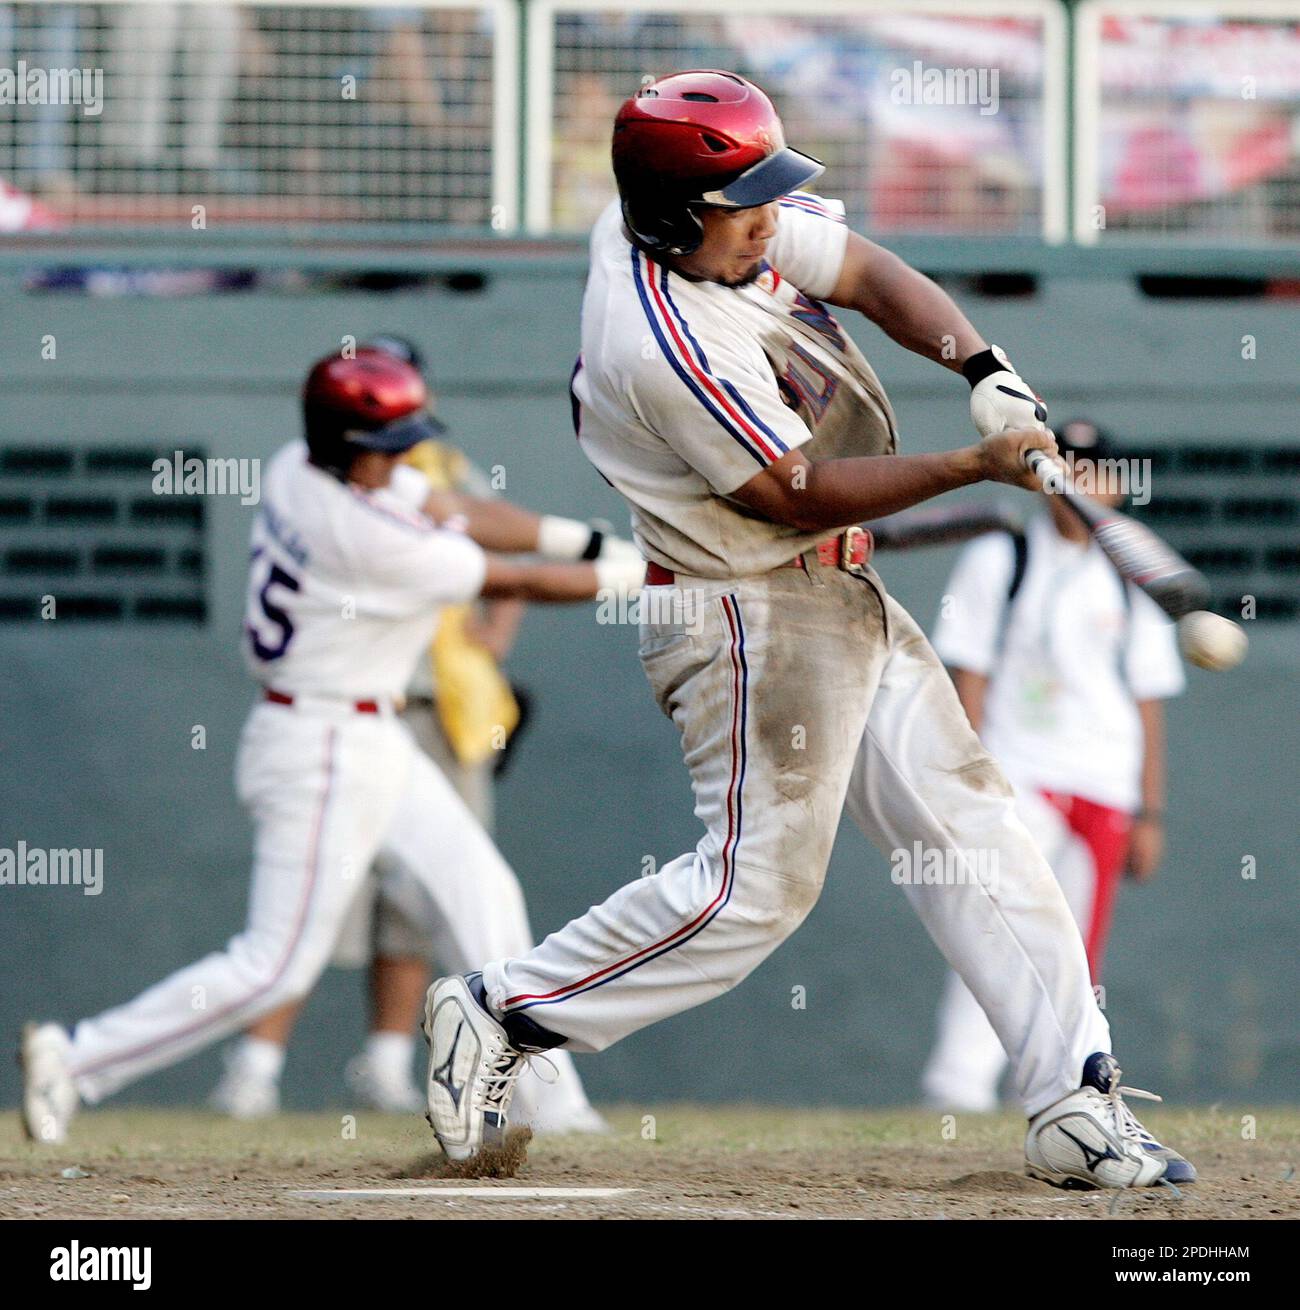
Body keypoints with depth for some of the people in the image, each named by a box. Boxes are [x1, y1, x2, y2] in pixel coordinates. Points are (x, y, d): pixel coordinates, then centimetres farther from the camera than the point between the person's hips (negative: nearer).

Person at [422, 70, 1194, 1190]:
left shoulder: (739, 221, -2)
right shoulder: (671, 344, -27)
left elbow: (875, 278, 3)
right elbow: (801, 495, -22)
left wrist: (988, 373, -14)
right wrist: (978, 465, -23)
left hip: (841, 598, 10)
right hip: (752, 619, -10)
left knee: (968, 822, 6)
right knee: (760, 880, -9)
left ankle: (1077, 1107, 6)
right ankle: (499, 1015, 3)